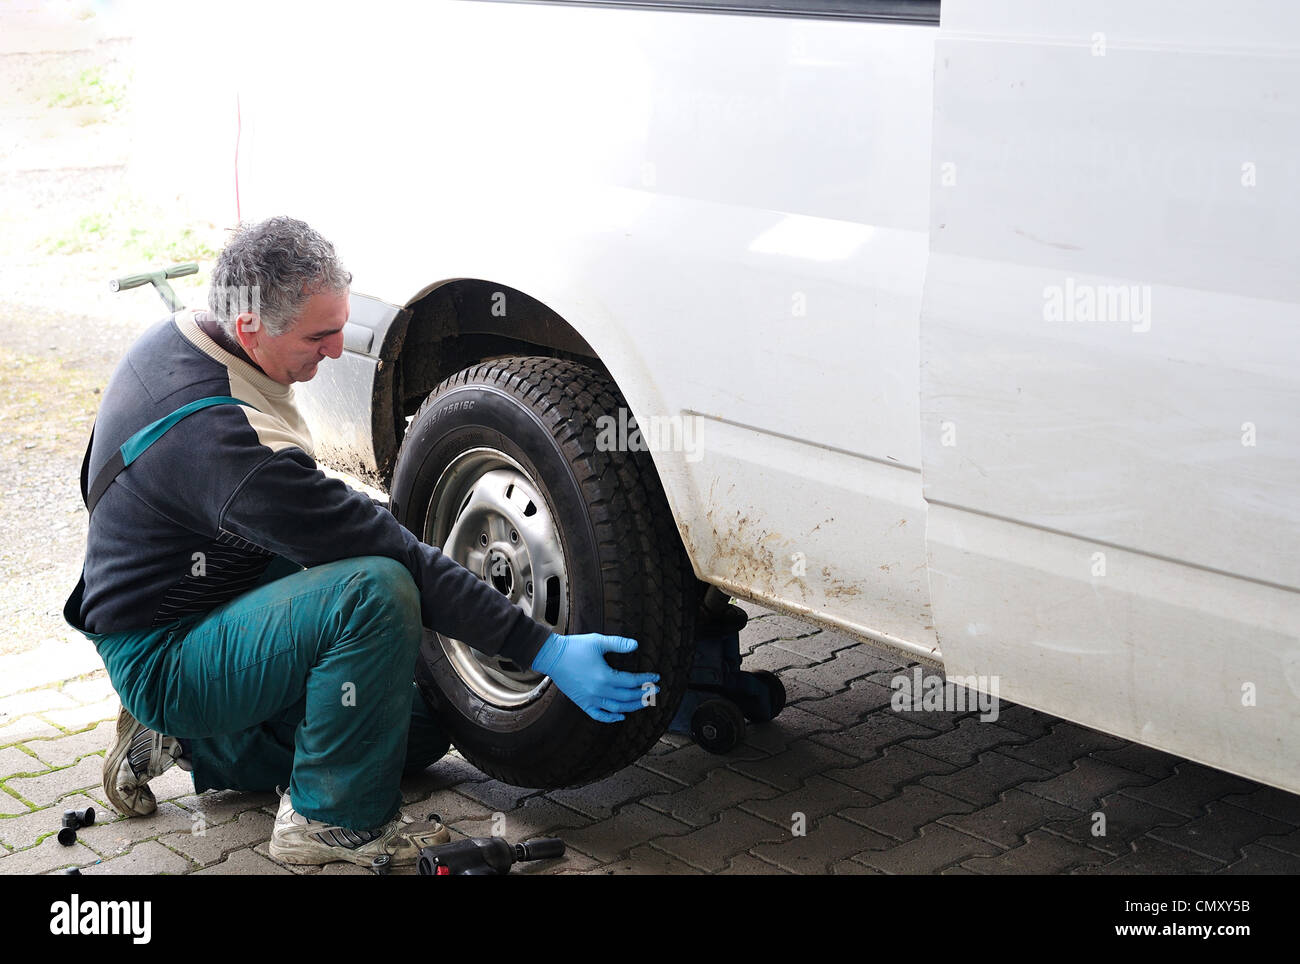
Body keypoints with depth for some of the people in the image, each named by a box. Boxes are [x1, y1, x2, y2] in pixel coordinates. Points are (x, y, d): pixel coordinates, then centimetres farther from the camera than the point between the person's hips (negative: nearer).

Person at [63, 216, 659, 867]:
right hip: (162, 662, -10)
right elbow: (390, 554, -31)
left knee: (423, 729, 10)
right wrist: (545, 651, -28)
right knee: (380, 589, -33)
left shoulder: (178, 338, -2)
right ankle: (333, 820, -15)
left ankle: (184, 744, 12)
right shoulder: (226, 439, -32)